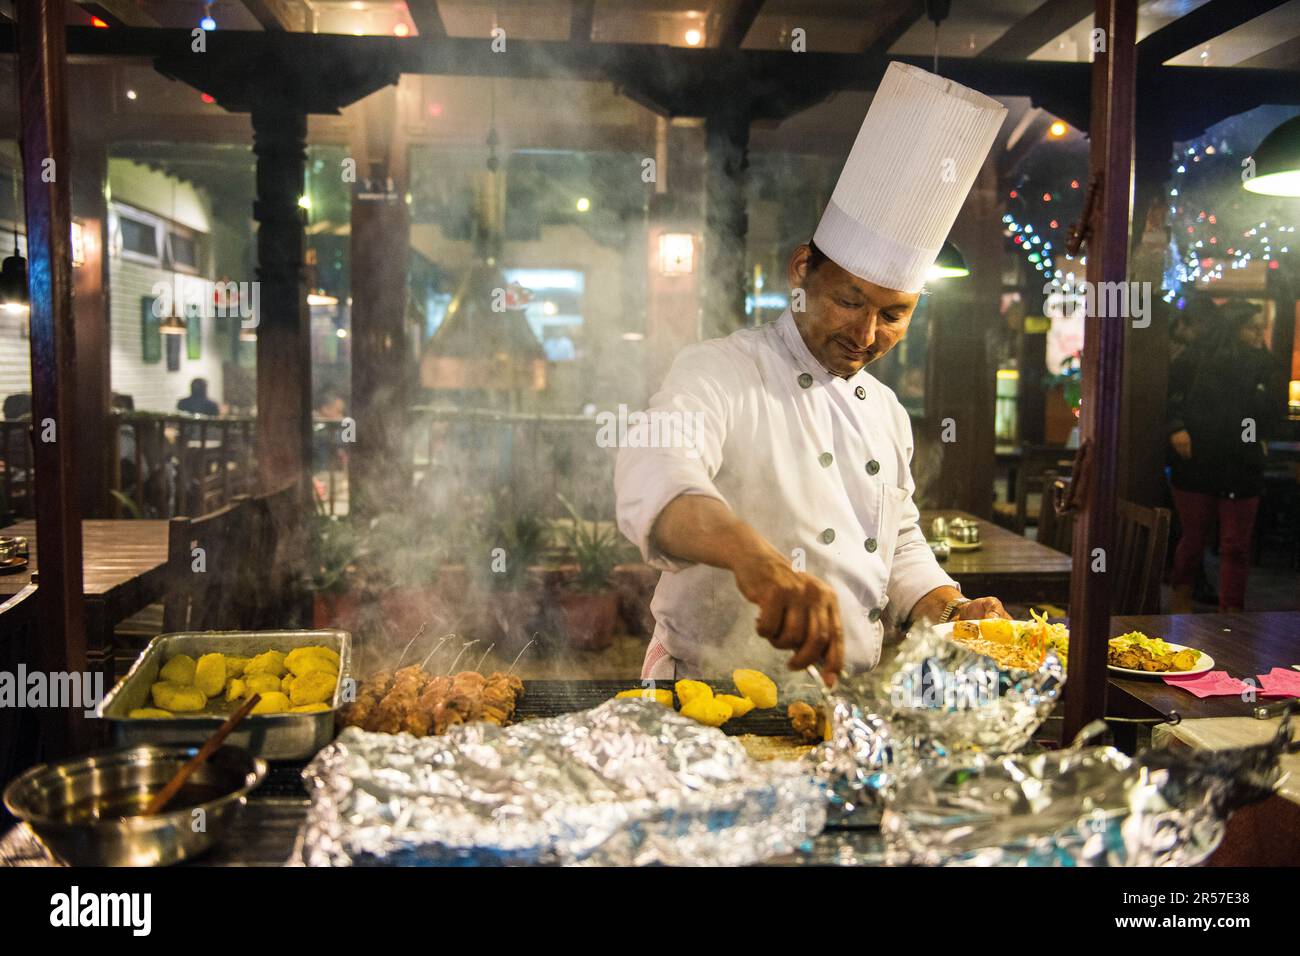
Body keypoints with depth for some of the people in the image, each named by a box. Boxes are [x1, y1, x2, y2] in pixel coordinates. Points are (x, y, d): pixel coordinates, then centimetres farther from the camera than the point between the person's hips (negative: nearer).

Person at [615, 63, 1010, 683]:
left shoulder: (886, 412, 15)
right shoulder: (719, 372, -7)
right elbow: (657, 478, -28)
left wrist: (949, 612, 5)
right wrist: (752, 554, -47)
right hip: (710, 701, -6)